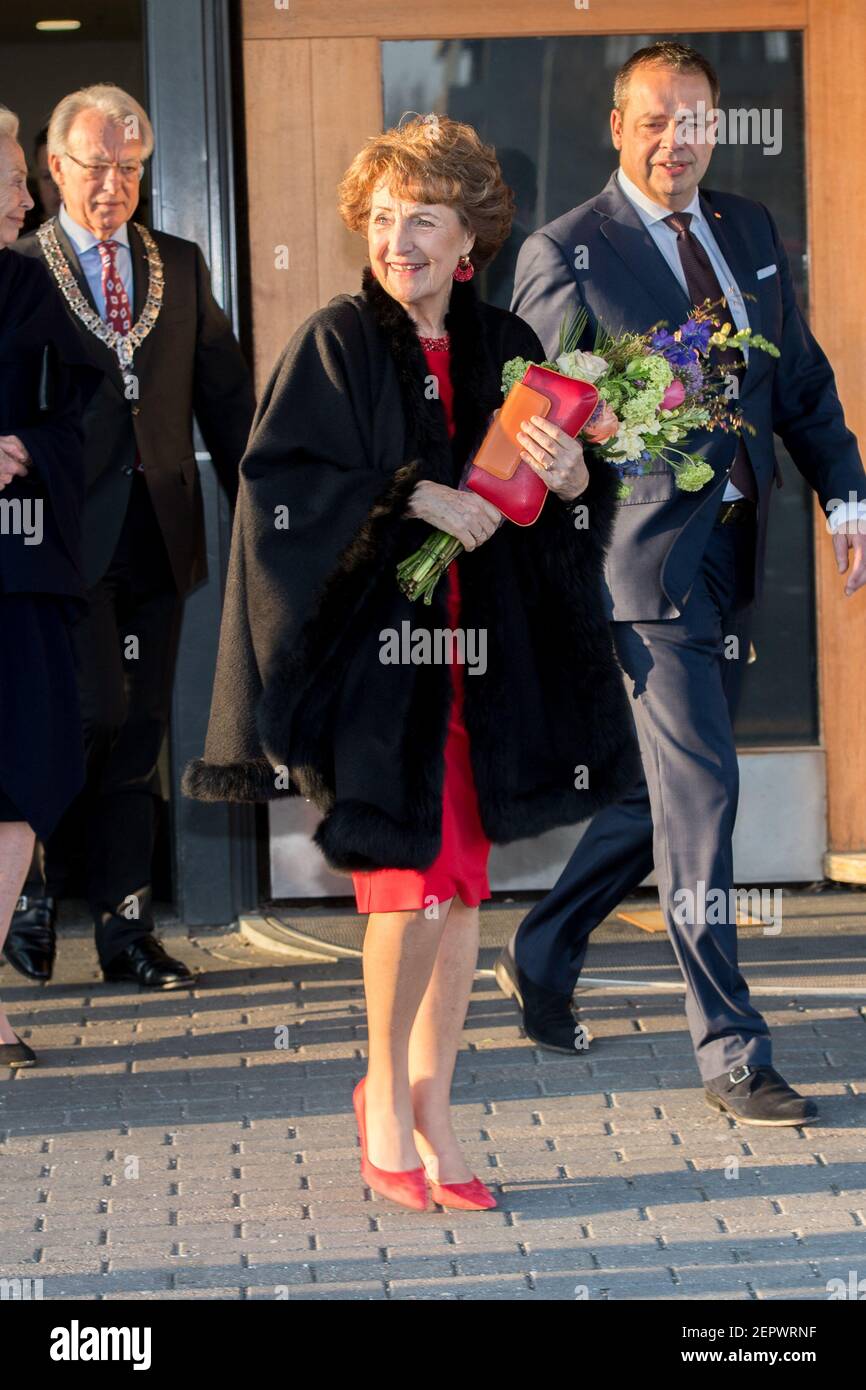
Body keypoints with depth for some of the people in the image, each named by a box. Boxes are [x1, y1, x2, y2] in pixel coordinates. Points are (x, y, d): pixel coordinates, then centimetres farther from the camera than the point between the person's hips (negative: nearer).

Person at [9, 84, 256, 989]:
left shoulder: (180, 267, 13)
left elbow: (224, 393, 13)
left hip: (156, 538, 4)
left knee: (137, 735, 7)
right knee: (91, 716, -11)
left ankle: (125, 930, 13)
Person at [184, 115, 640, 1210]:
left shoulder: (505, 349, 8)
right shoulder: (337, 344, -3)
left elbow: (585, 508, 9)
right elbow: (280, 480, -12)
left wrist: (569, 474, -13)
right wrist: (414, 496, -19)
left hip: (483, 658, 4)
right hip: (375, 653, -4)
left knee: (460, 889, 6)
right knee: (415, 881, -7)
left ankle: (429, 1110, 18)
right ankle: (386, 1090, 14)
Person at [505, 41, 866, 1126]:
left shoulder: (750, 231, 12)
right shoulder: (564, 255, -6)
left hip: (731, 547, 7)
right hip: (646, 553, -7)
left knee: (664, 785, 15)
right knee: (698, 794, -8)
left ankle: (541, 956, 35)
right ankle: (731, 1054, -1)